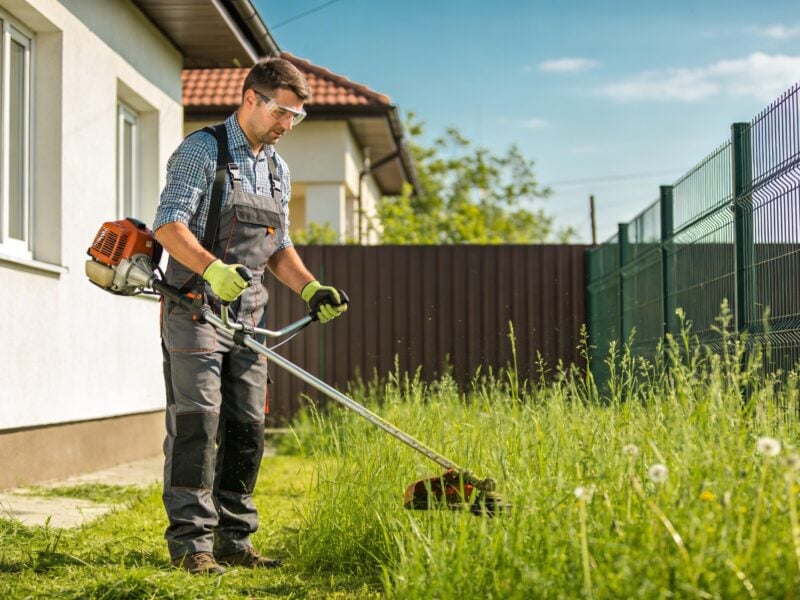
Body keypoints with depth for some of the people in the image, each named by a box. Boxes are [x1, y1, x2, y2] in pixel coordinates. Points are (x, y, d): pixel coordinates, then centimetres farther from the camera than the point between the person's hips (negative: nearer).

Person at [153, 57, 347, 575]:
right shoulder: (203, 150, -6)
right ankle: (191, 543, -4)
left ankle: (233, 540, 14)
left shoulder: (277, 169, 17)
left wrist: (312, 289, 6)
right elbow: (169, 226, -16)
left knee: (247, 427, 7)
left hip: (249, 312, 7)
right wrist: (213, 269, -31)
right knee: (197, 424, -9)